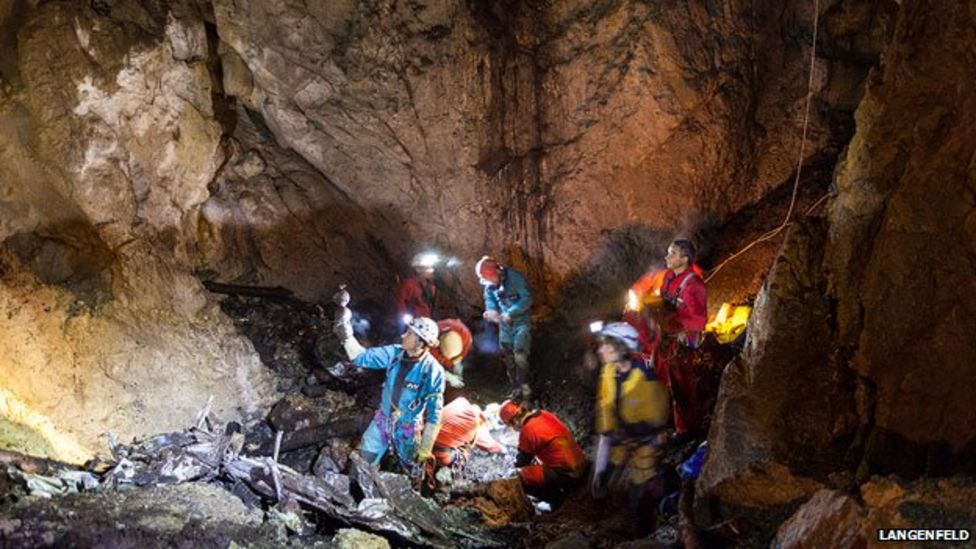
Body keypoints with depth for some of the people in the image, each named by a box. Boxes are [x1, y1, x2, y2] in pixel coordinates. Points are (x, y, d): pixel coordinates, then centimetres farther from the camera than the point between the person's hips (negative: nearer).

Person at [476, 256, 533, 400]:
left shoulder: (515, 277, -22)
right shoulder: (489, 284, -3)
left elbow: (527, 299, -23)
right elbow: (489, 299, 9)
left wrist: (509, 314, -29)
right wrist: (492, 311, -14)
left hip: (521, 321, -6)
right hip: (505, 324, 6)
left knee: (520, 356, -16)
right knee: (509, 358, 9)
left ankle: (525, 389, -9)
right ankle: (516, 389, 19)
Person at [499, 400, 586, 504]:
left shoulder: (528, 430, -16)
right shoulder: (546, 414, 7)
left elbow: (523, 459, -2)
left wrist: (517, 465, 19)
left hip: (566, 474, -9)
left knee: (520, 478, -13)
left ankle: (558, 498, -2)